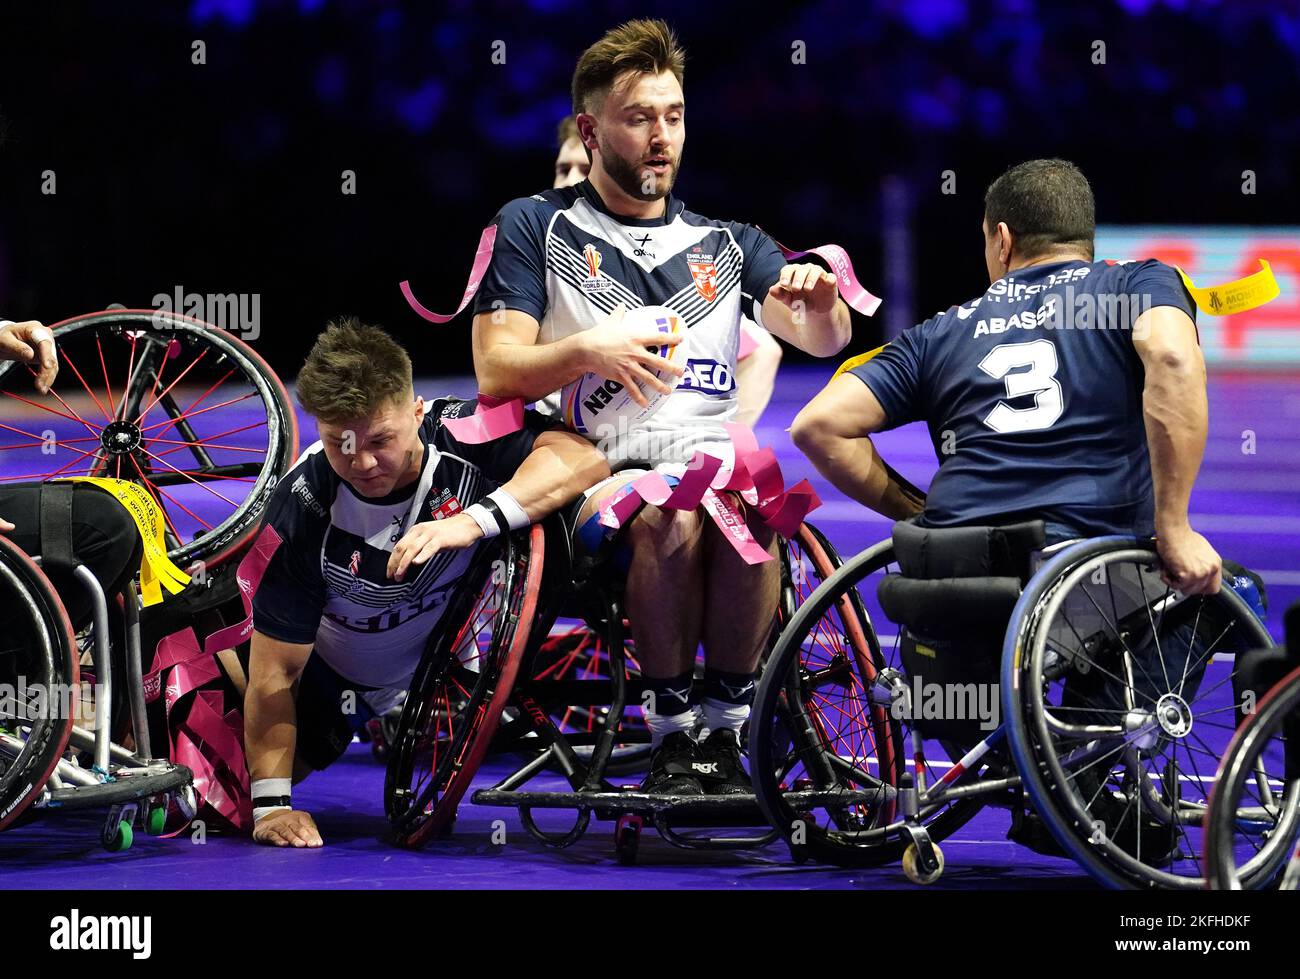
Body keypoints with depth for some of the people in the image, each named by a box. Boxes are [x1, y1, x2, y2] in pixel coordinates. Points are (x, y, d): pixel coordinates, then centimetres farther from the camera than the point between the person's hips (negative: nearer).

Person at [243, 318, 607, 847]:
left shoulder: (460, 432, -31)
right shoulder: (302, 507, -32)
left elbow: (582, 458, -45)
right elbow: (276, 669, -27)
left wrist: (473, 521, -56)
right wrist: (271, 803, -29)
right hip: (336, 674, -3)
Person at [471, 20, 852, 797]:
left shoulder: (729, 245, 21)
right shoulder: (535, 228, 12)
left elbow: (822, 340, 7)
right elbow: (497, 373, 2)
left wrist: (821, 305, -18)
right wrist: (584, 351, -18)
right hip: (594, 466, -2)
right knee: (672, 520, -36)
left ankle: (729, 731, -20)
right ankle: (673, 738, -21)